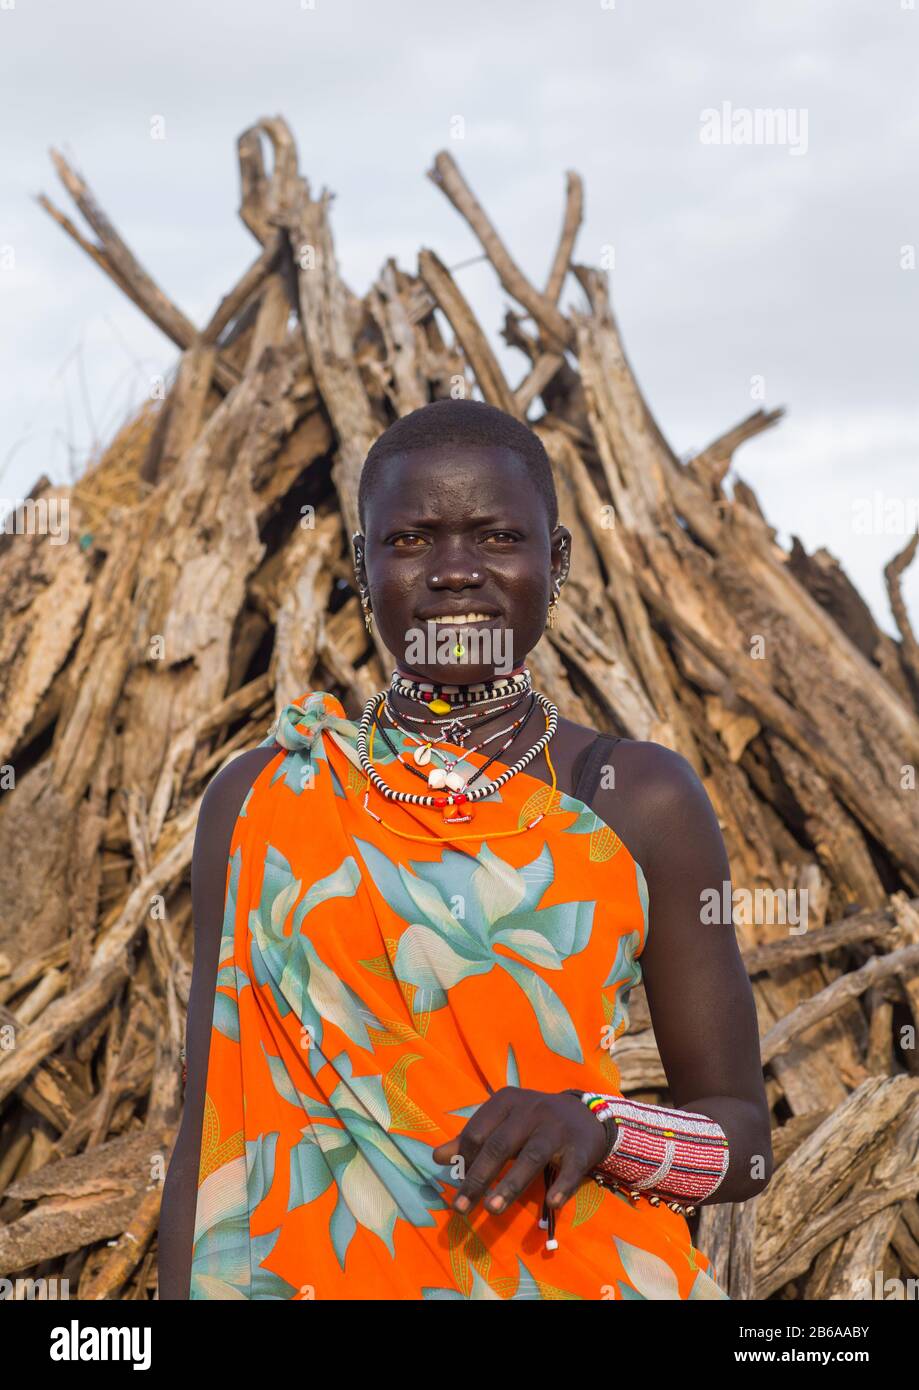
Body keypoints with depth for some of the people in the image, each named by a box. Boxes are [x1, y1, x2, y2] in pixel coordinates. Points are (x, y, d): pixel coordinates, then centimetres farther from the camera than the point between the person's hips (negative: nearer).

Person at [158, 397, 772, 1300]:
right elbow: (215, 1131, -1)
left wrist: (597, 1128, -20)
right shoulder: (258, 800, -3)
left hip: (573, 1270, 0)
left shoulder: (639, 799, -5)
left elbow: (744, 1137, -3)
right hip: (312, 1267, 1)